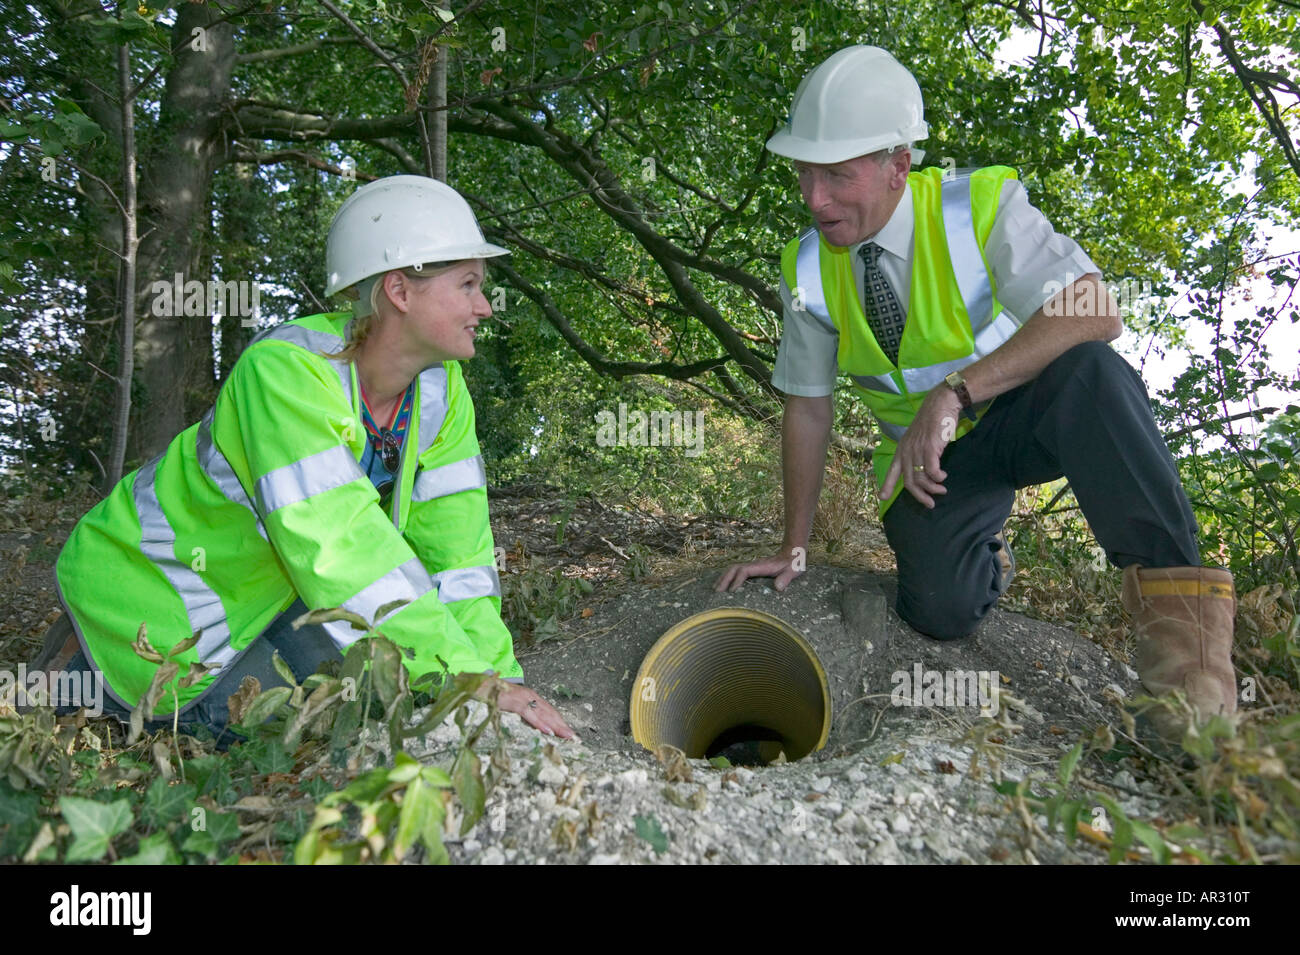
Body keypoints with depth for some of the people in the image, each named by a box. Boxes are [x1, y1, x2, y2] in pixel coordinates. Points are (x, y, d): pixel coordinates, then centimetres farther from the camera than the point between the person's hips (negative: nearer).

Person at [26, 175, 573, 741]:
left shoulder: (441, 392, -12)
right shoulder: (287, 371, -34)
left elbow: (453, 542, -12)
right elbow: (336, 546, -41)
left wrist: (496, 672, -21)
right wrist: (470, 678, -43)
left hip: (263, 579, 7)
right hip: (150, 578, -7)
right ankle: (86, 670, 11)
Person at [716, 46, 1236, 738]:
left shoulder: (980, 205, -17)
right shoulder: (807, 270, -7)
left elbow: (1095, 313, -30)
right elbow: (807, 408, -1)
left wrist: (954, 393, -39)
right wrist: (795, 548, -1)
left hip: (1023, 419, -2)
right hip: (927, 453, 3)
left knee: (1087, 369, -36)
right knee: (941, 612, -21)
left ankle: (1174, 593, -30)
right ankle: (984, 559, 16)